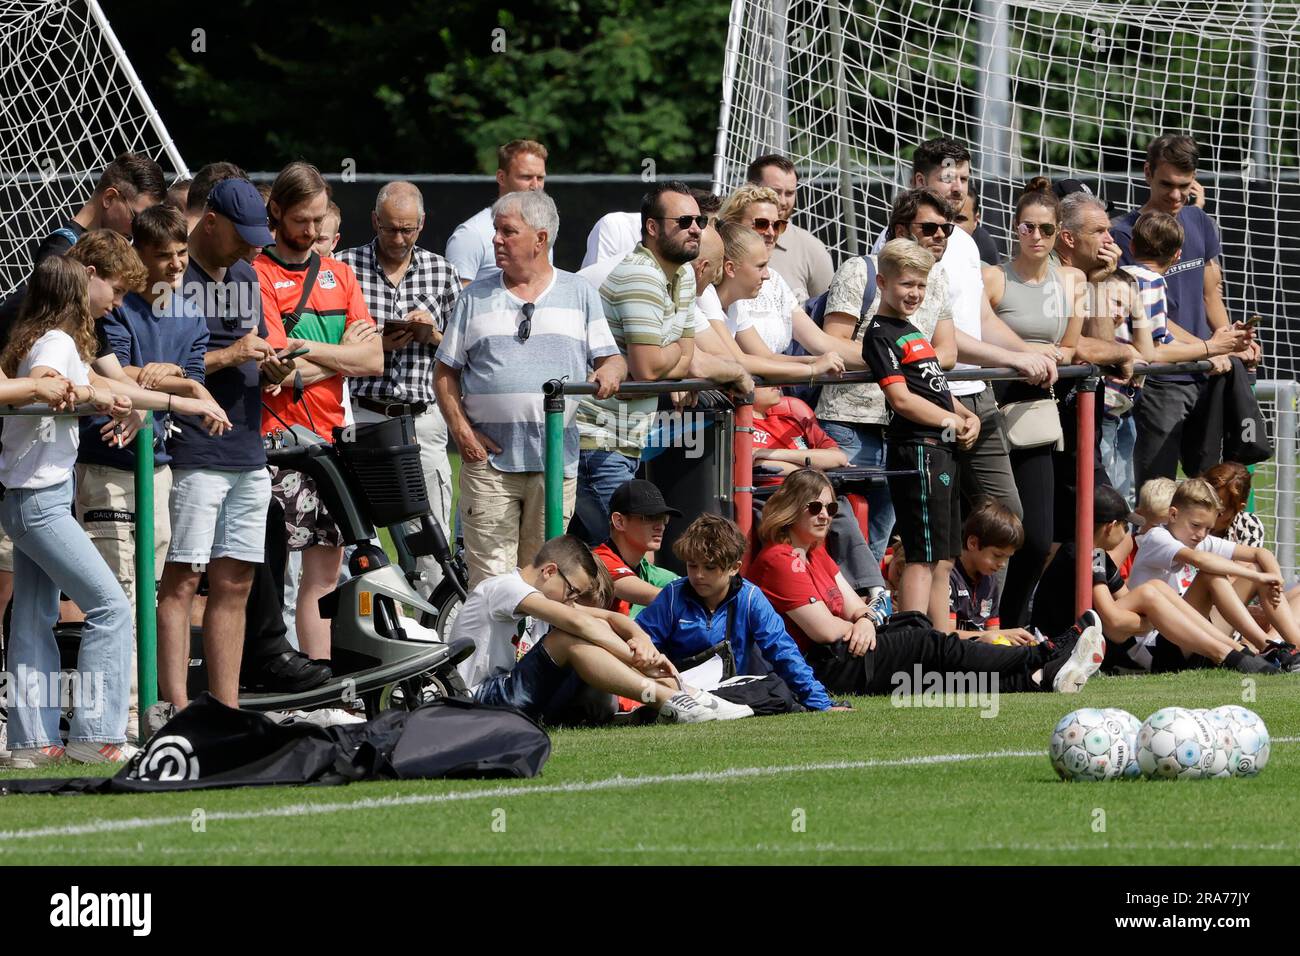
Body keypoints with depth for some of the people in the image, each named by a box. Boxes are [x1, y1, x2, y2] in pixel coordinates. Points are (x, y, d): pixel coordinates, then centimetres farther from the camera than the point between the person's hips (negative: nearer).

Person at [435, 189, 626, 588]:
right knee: (490, 576, -6)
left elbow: (611, 358, 10)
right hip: (488, 456, 0)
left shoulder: (580, 294, 10)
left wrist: (609, 372, -15)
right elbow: (446, 372, 12)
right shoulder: (475, 297, 11)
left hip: (556, 462, 0)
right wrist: (460, 428, -2)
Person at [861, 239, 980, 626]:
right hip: (917, 449, -10)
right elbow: (901, 399, -16)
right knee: (923, 558, -12)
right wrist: (953, 422, -9)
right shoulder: (880, 335, -9)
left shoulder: (911, 331, 20)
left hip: (941, 449, 10)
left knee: (943, 559, 12)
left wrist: (968, 416, 8)